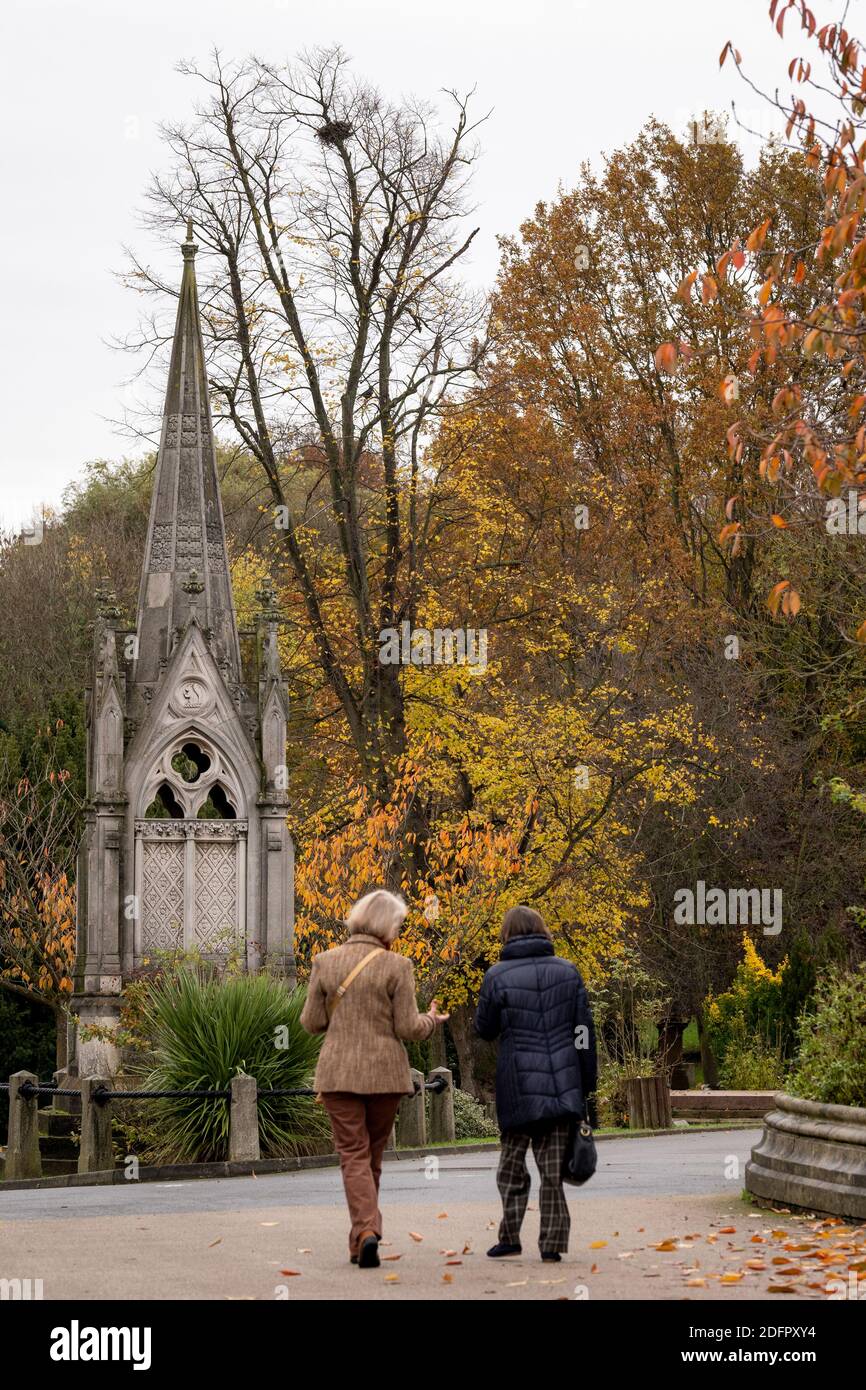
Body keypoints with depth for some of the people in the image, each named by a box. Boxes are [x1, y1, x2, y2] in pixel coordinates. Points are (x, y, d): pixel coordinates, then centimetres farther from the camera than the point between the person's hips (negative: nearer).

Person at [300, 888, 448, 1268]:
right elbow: (409, 1028, -7)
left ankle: (366, 1231, -20)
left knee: (354, 1154, 1)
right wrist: (431, 1019, 14)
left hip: (338, 1073, 1)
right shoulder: (396, 966, -7)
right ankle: (361, 1240, 21)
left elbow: (311, 1022, 4)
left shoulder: (325, 962, 0)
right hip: (385, 1072, -1)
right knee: (373, 1155, 14)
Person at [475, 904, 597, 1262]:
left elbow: (485, 1029, 5)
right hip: (562, 1085, 2)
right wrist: (587, 1087, 10)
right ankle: (552, 1242, 3)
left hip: (518, 1088, -2)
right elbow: (584, 1033, 5)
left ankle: (510, 1237, 13)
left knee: (512, 1165, 12)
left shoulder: (498, 976, -5)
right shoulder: (568, 971, 4)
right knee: (553, 1169, 5)